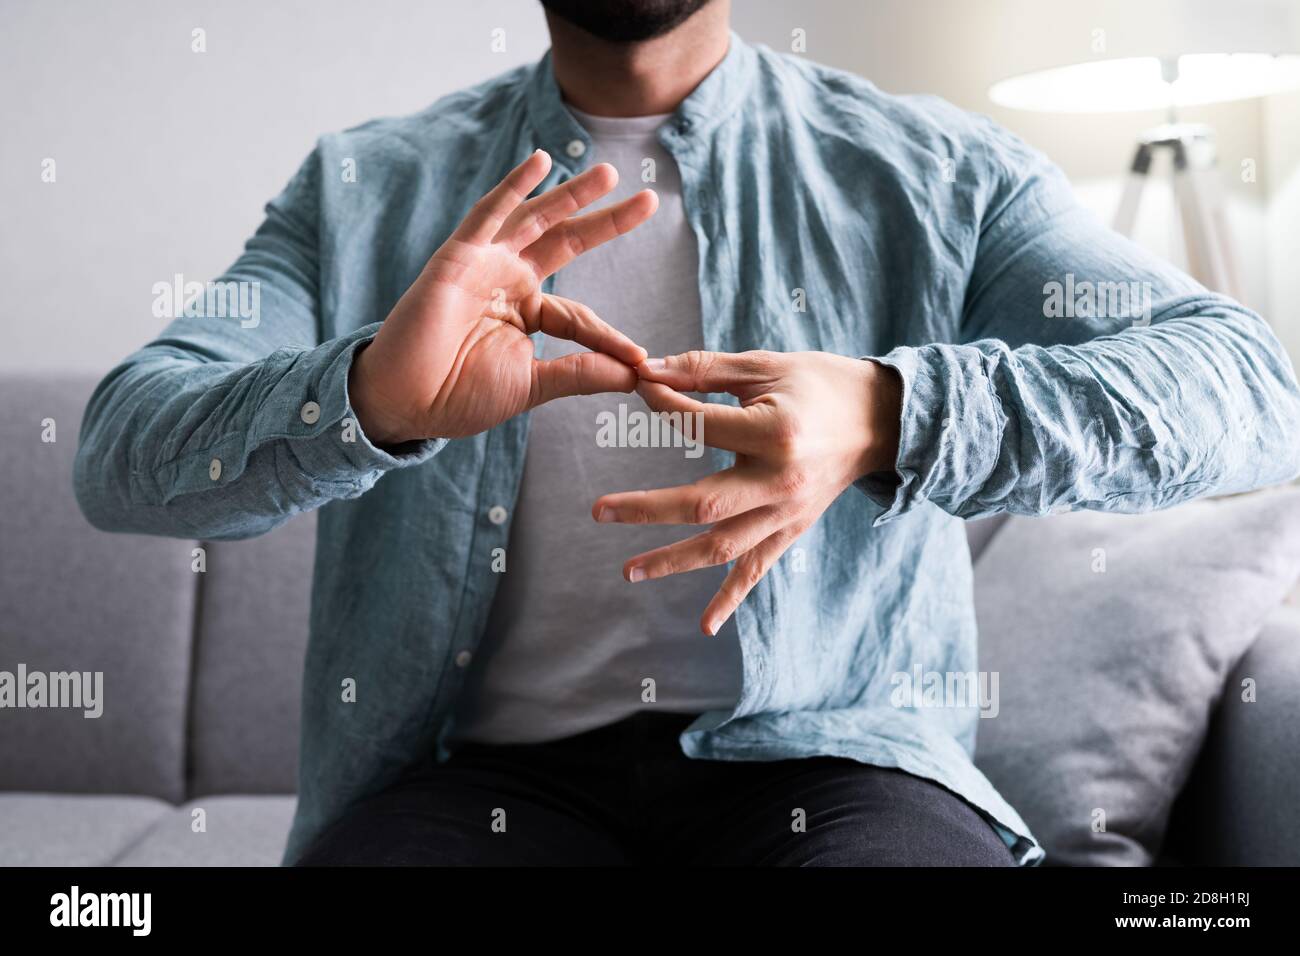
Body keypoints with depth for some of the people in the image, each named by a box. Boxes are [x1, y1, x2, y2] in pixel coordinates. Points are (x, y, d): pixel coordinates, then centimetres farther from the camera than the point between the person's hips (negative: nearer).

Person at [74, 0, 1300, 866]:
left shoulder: (932, 174, 6)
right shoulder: (363, 191, 10)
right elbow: (120, 458, -1)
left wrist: (892, 416, -25)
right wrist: (366, 396, -25)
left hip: (822, 758, 0)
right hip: (489, 770, 1)